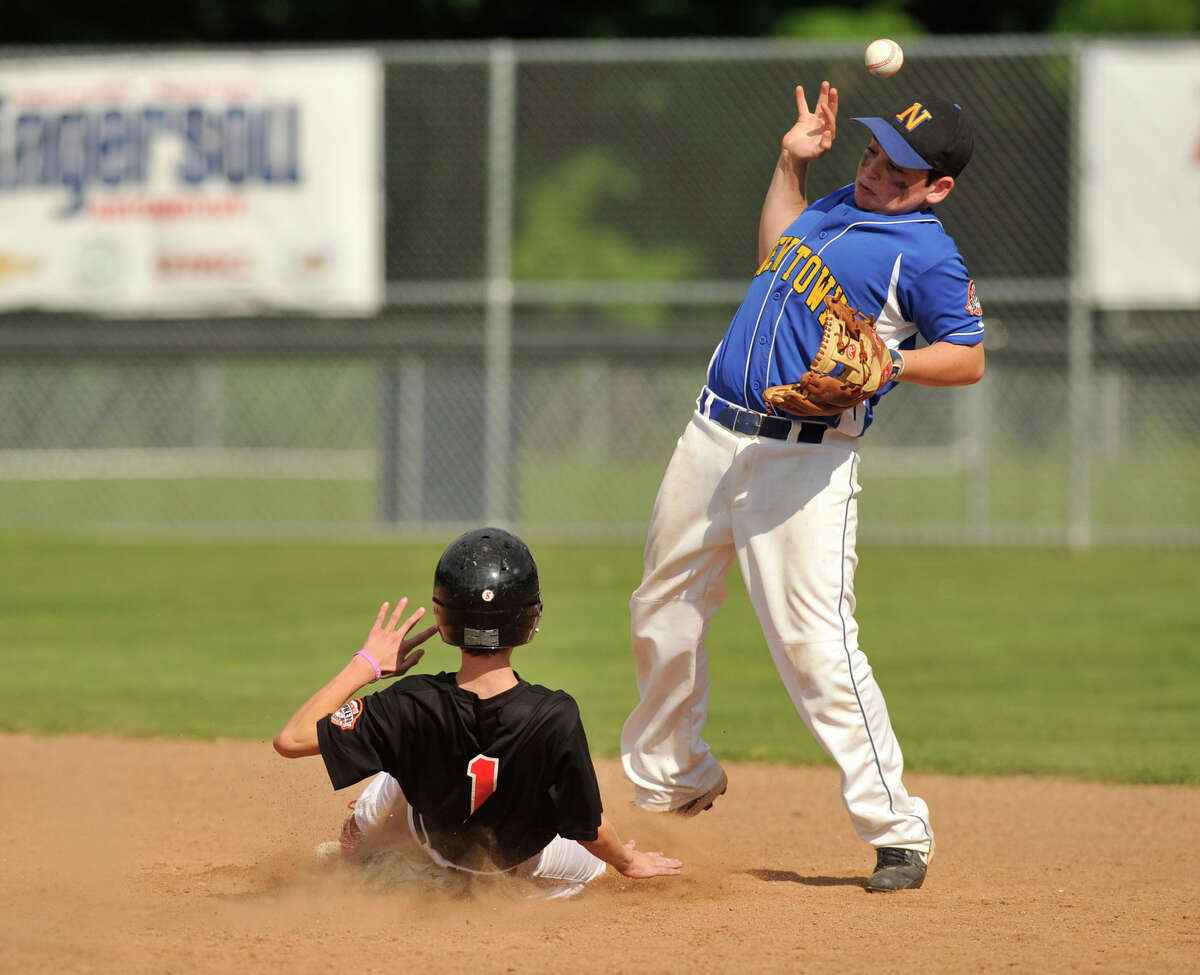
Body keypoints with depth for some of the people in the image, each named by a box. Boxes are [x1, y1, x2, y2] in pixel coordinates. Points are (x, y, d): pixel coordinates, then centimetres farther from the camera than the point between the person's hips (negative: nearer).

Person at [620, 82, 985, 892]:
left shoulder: (928, 256, -10)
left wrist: (890, 364, -26)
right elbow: (778, 253, 32)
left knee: (814, 640, -17)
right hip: (716, 438, 9)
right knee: (664, 614, 20)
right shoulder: (841, 205, 14)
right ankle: (672, 777, 39)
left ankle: (898, 831, -13)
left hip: (805, 460, -9)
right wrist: (793, 160, 24)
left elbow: (968, 359, -11)